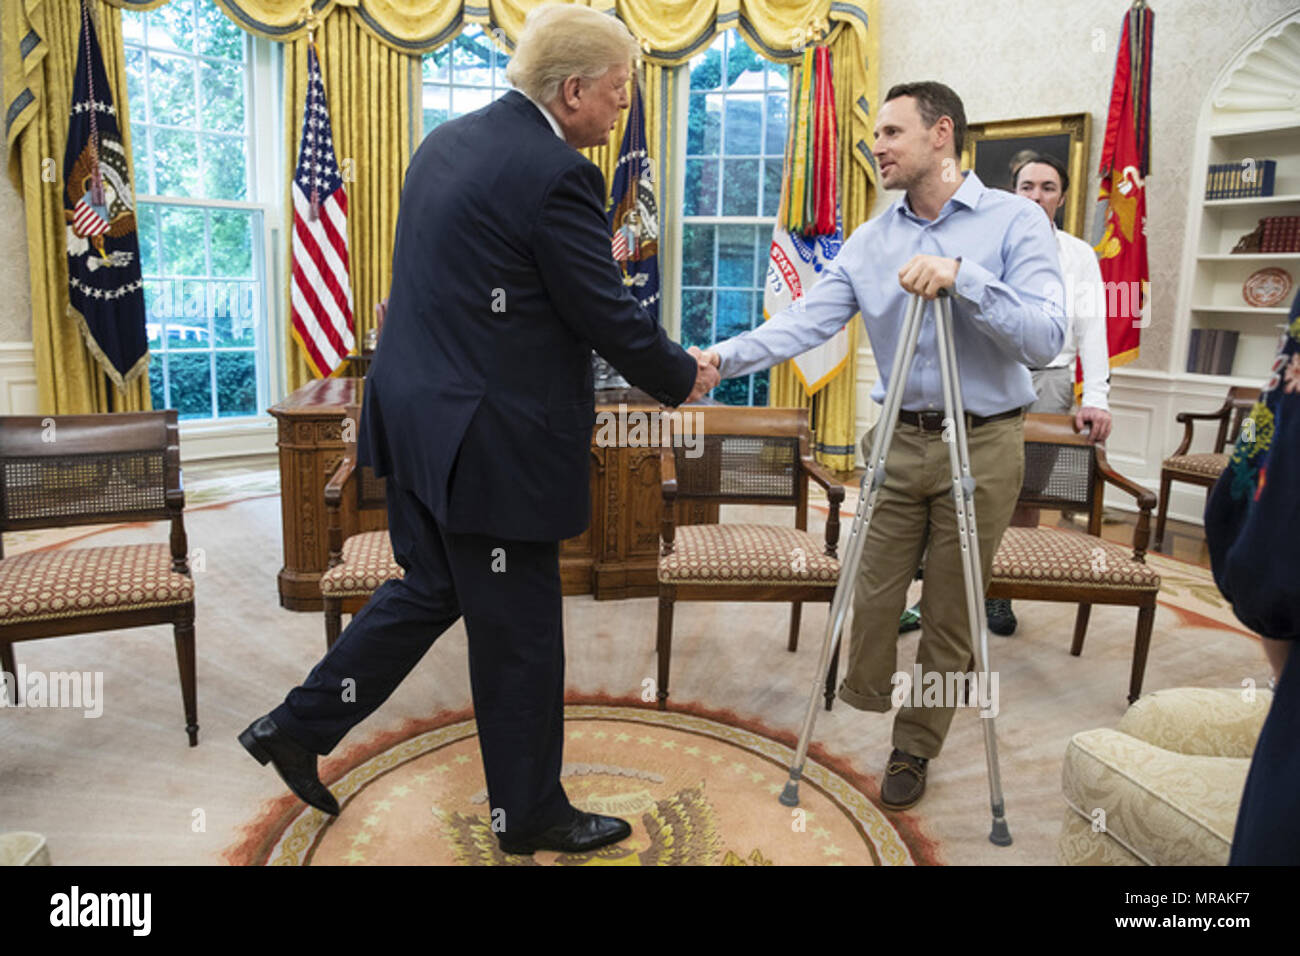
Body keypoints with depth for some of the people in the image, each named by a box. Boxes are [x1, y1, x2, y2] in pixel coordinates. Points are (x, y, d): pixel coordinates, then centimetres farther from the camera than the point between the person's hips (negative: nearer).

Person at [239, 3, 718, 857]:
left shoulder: (447, 141, 11)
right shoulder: (557, 174, -17)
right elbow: (609, 315, -14)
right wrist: (683, 377, 4)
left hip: (413, 416, 9)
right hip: (492, 442, -9)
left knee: (430, 591, 24)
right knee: (519, 635, 8)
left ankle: (298, 728, 33)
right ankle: (529, 814, 28)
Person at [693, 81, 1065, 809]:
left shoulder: (1017, 221, -6)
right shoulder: (869, 242, 4)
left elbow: (1046, 338, -17)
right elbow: (807, 321, -8)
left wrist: (961, 276, -28)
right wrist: (726, 356, -24)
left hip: (982, 445, -2)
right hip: (899, 440, 3)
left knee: (950, 612, 9)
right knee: (873, 594, 7)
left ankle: (916, 748, 28)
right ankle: (866, 700, 36)